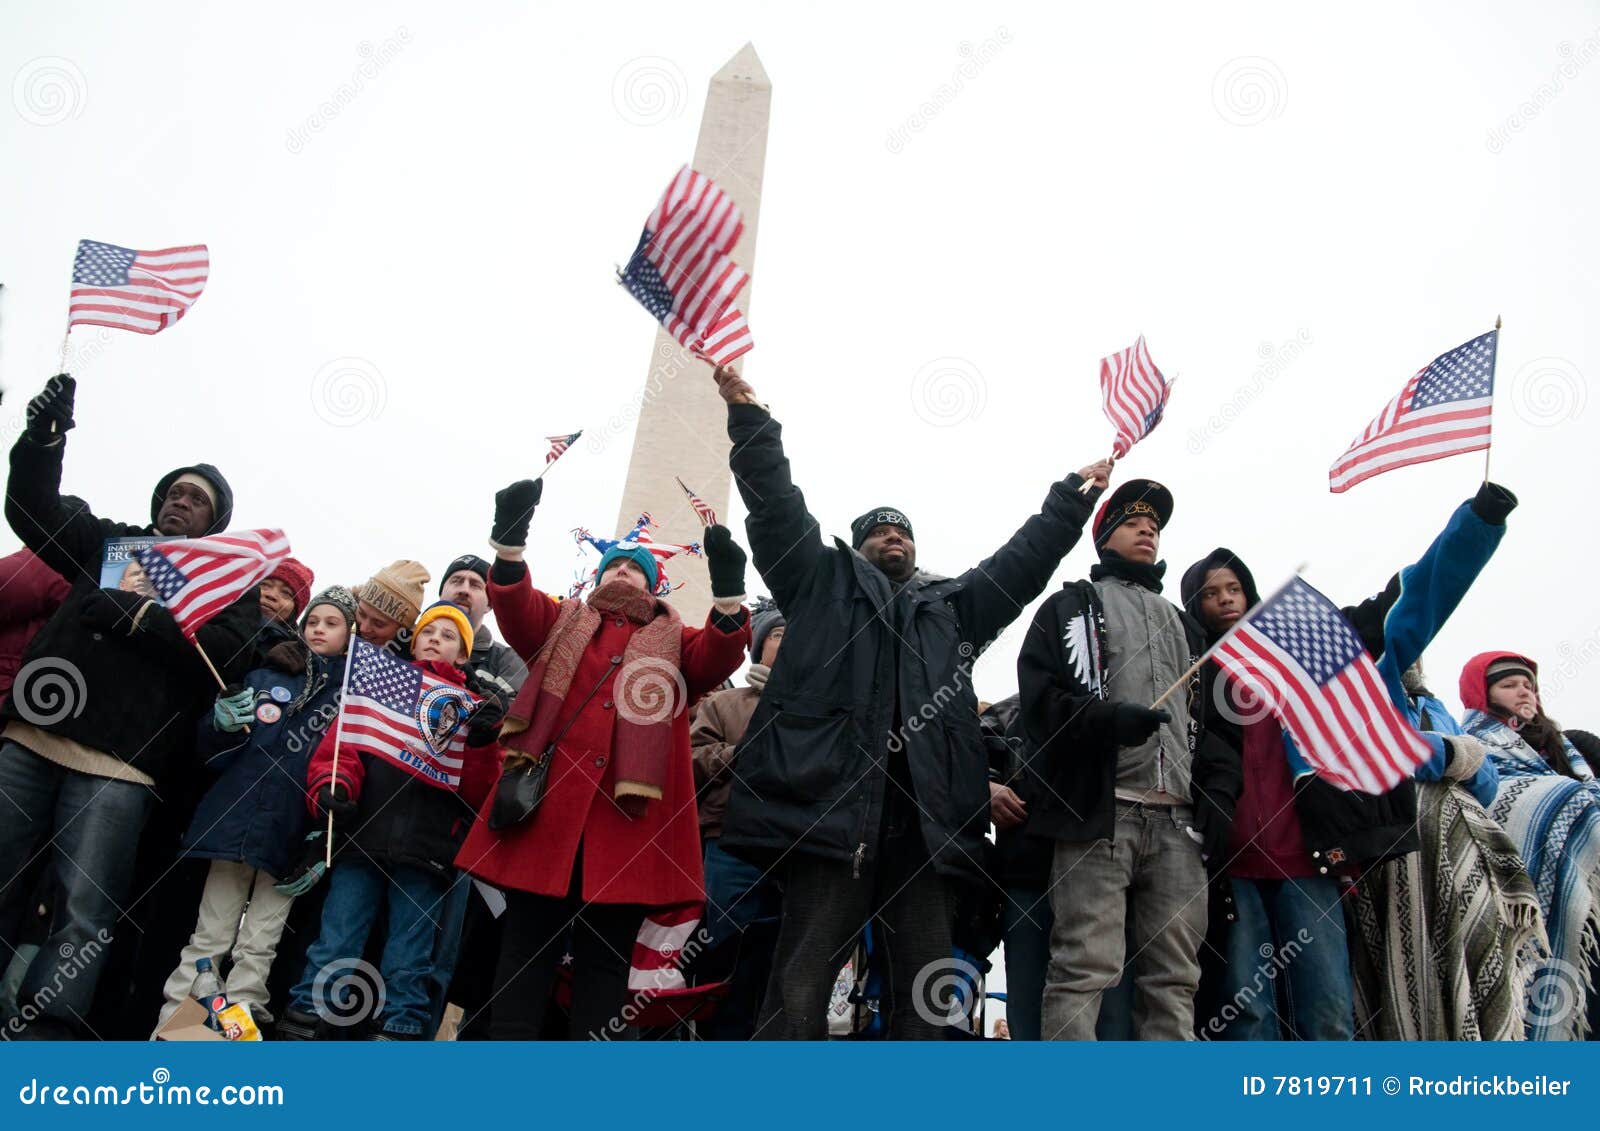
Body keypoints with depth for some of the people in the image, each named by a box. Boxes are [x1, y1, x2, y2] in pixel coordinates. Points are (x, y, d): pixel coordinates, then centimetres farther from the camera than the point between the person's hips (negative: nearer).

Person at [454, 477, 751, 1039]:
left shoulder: (674, 641, 21)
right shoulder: (562, 623, 22)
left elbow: (717, 658, 1)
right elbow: (515, 610, 3)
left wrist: (728, 591, -18)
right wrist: (509, 537, -15)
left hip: (628, 813, 0)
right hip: (547, 803, 0)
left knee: (605, 958, 4)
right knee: (526, 947, 0)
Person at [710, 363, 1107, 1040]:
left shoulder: (954, 605, 32)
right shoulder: (824, 582, 24)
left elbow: (1025, 557, 32)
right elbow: (777, 507, 16)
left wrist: (1071, 498, 30)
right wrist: (749, 418, 9)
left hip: (927, 812, 4)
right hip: (831, 800, -3)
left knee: (927, 990, 0)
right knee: (802, 984, -10)